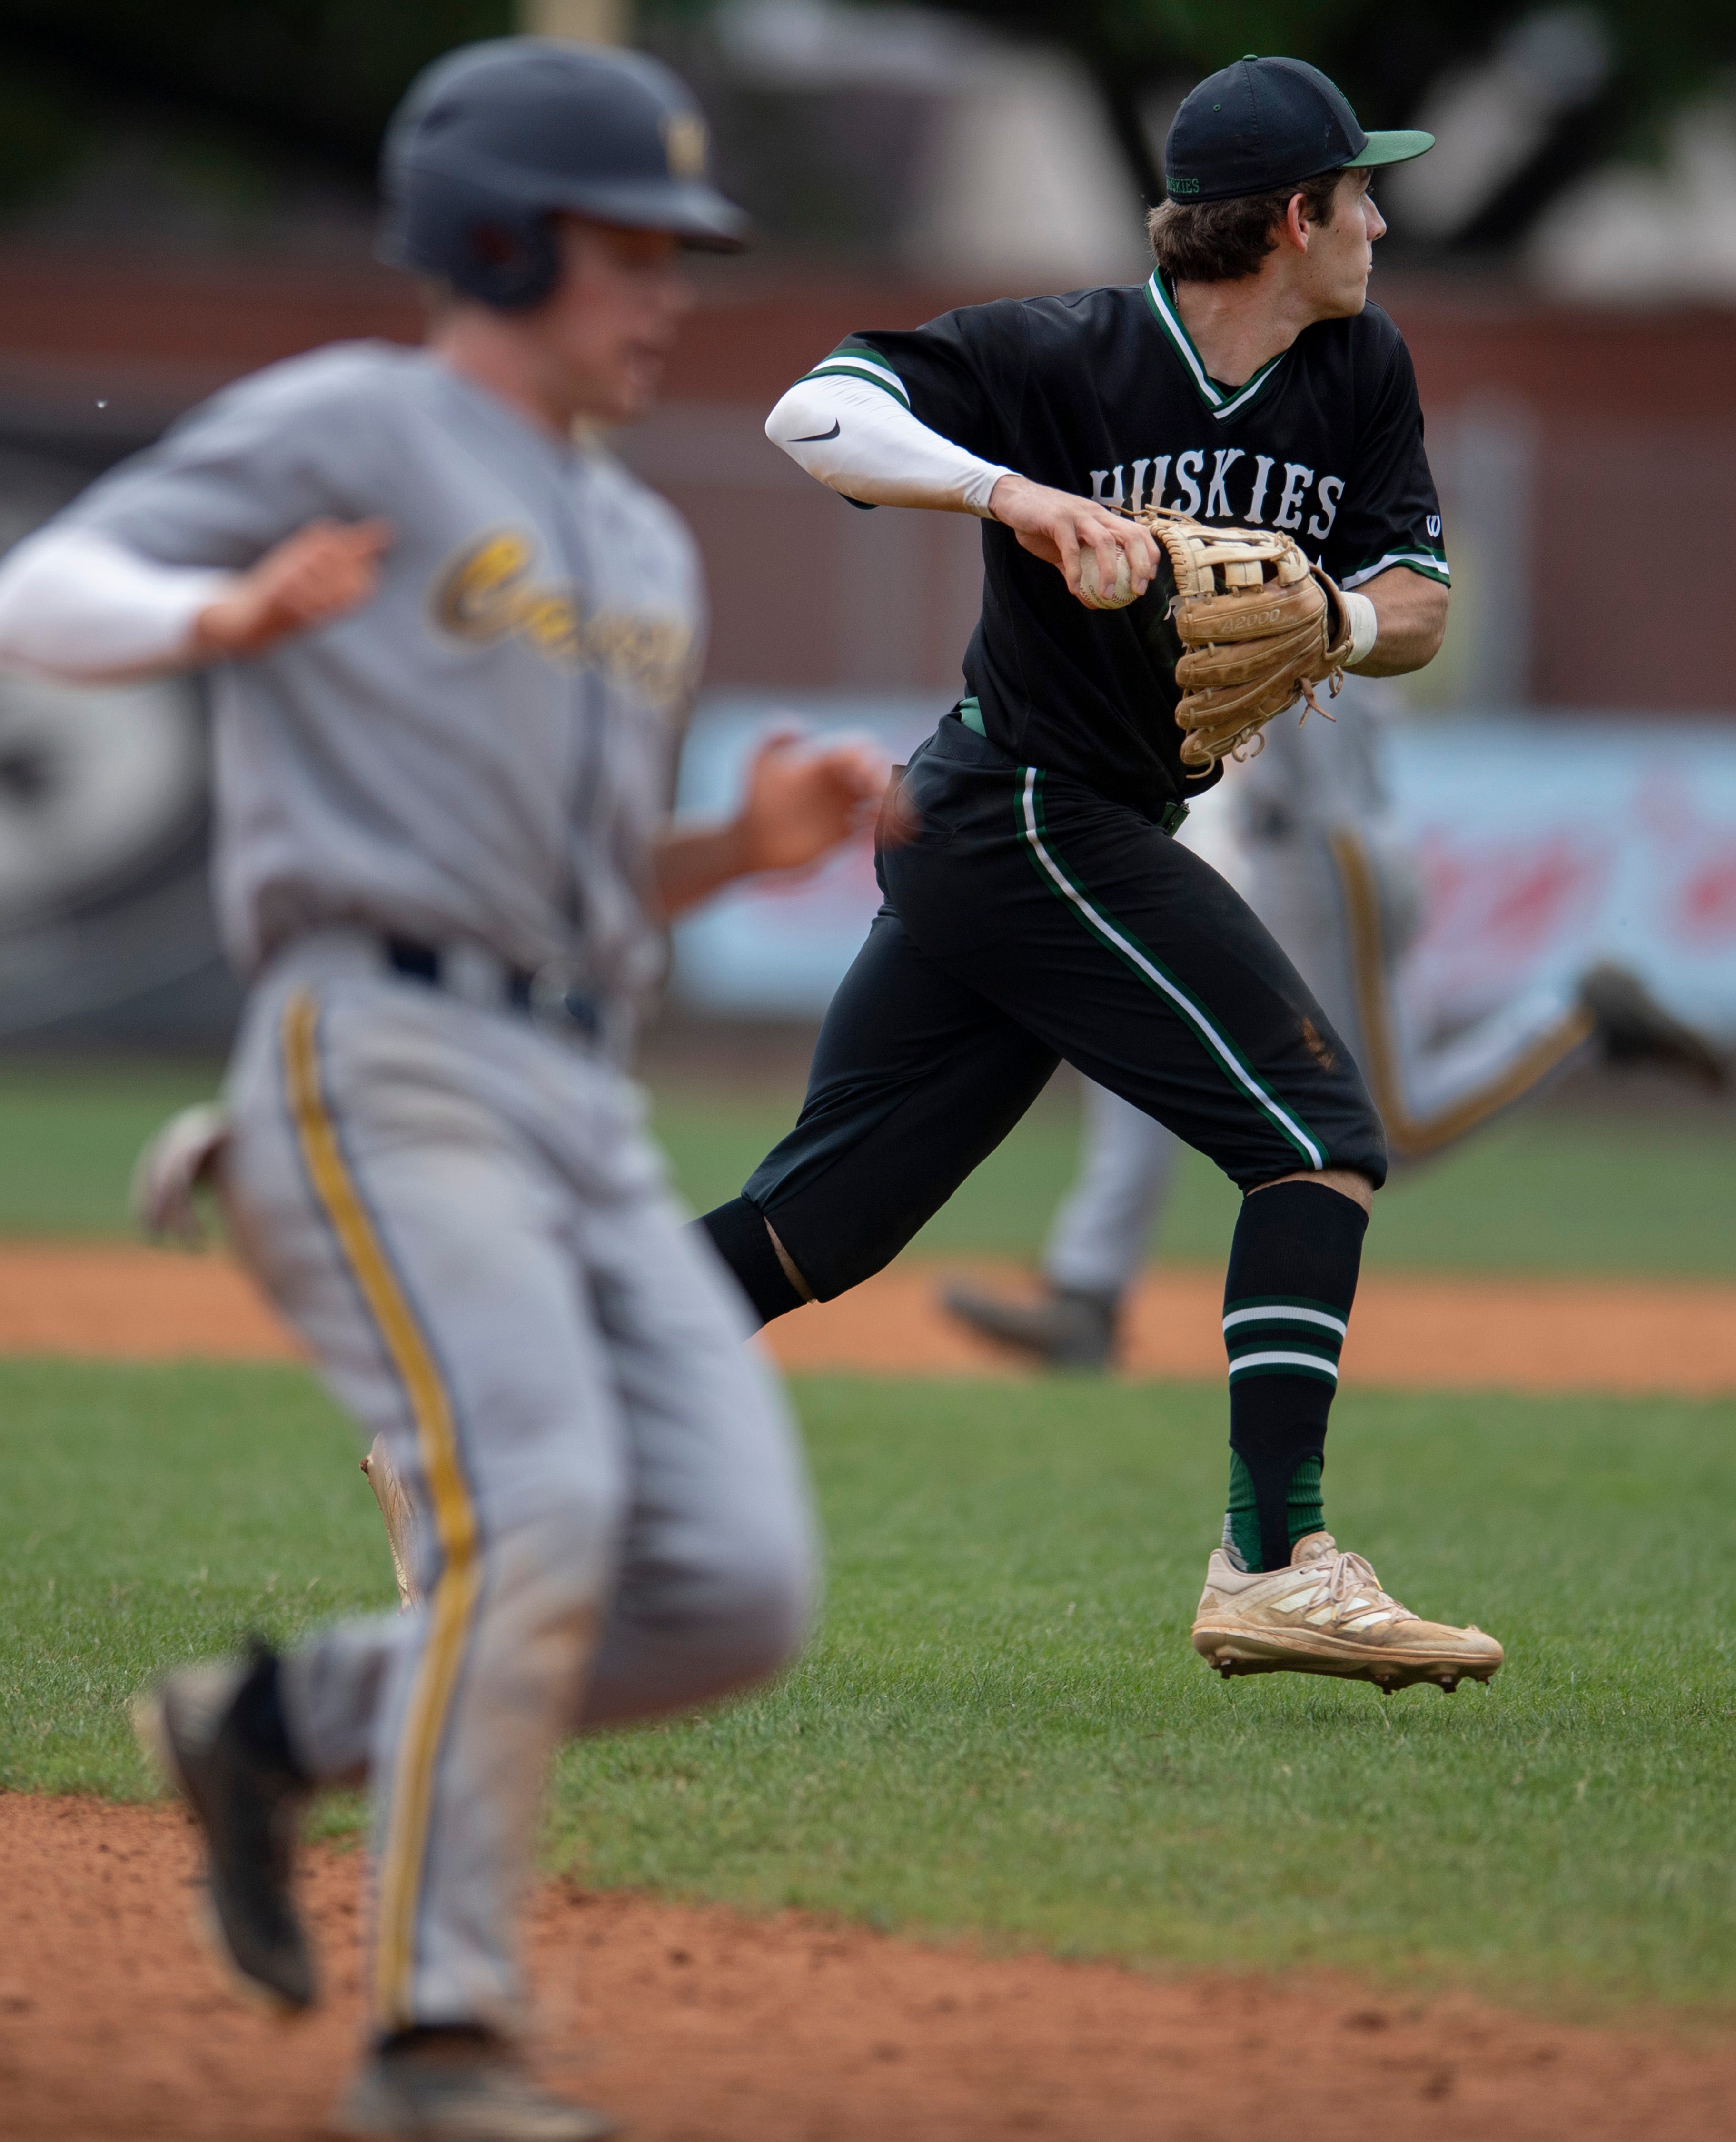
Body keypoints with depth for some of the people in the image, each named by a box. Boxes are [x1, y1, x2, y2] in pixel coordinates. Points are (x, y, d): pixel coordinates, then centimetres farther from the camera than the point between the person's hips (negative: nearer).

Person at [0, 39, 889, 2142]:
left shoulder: (644, 552, 25)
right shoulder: (342, 427, 3)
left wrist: (747, 843, 9)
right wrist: (223, 615, -30)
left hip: (585, 1113, 7)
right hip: (374, 1068, -7)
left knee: (734, 1590, -7)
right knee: (532, 1507, -25)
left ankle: (284, 1726, 12)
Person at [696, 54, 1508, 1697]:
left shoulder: (1359, 376, 4)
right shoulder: (1061, 358, -16)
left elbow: (1420, 604, 4)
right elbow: (811, 416, -23)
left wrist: (1344, 621, -19)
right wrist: (1015, 494, -38)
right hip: (1033, 817, -8)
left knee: (811, 1231, 8)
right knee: (1320, 1136, -14)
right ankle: (1274, 1566, -18)